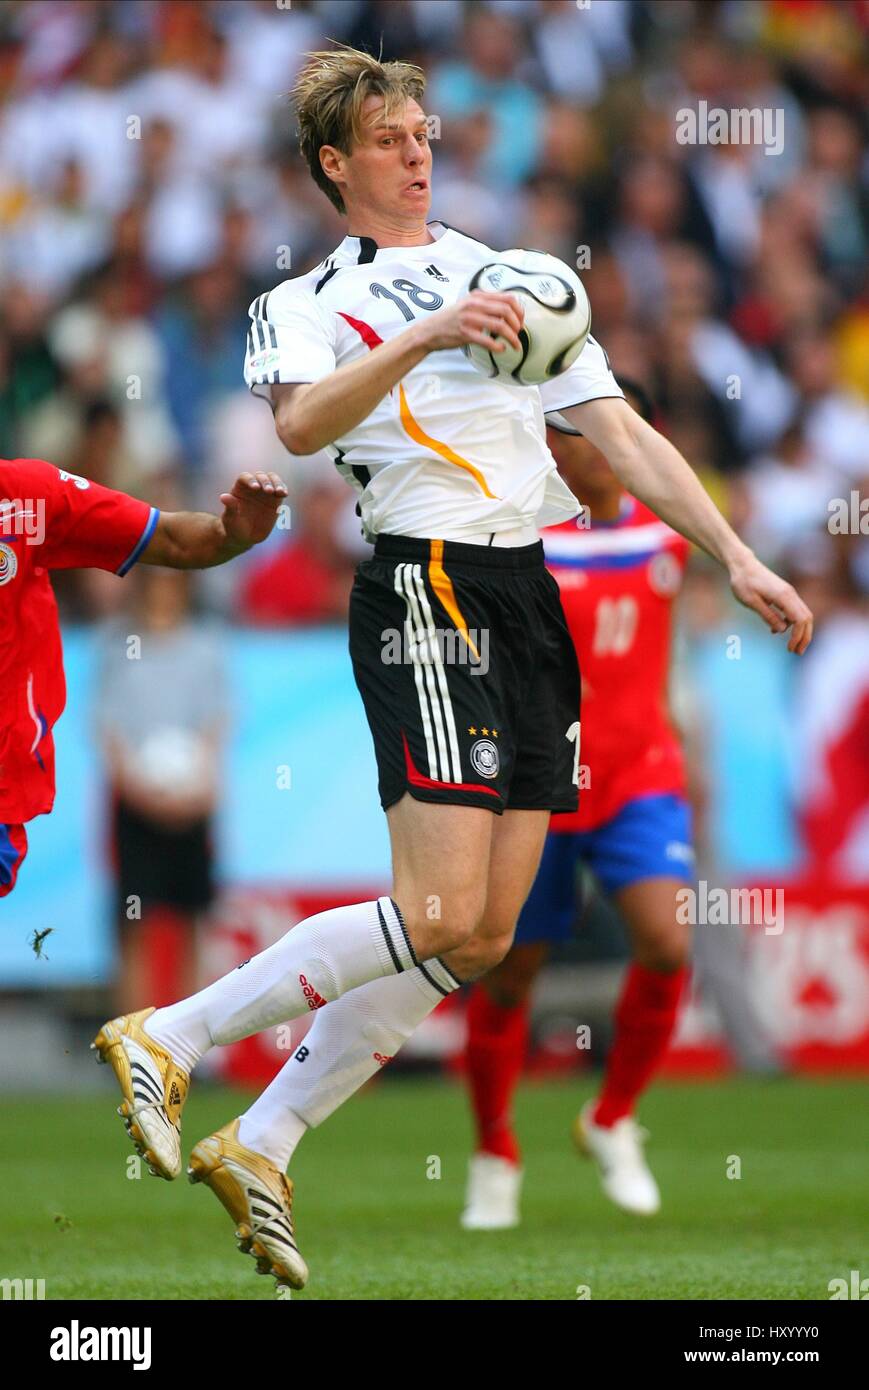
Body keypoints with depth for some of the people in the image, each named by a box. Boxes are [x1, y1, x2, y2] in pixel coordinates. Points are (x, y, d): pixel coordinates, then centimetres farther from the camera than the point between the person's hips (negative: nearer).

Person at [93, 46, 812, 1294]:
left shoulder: (513, 278, 21)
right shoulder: (305, 304, 5)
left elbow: (623, 434, 19)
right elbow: (301, 425, -17)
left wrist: (737, 558, 12)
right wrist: (424, 339, -29)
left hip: (534, 597, 6)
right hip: (428, 584, -6)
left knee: (484, 937, 2)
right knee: (439, 918, -17)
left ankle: (260, 1148, 8)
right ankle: (170, 1038, -7)